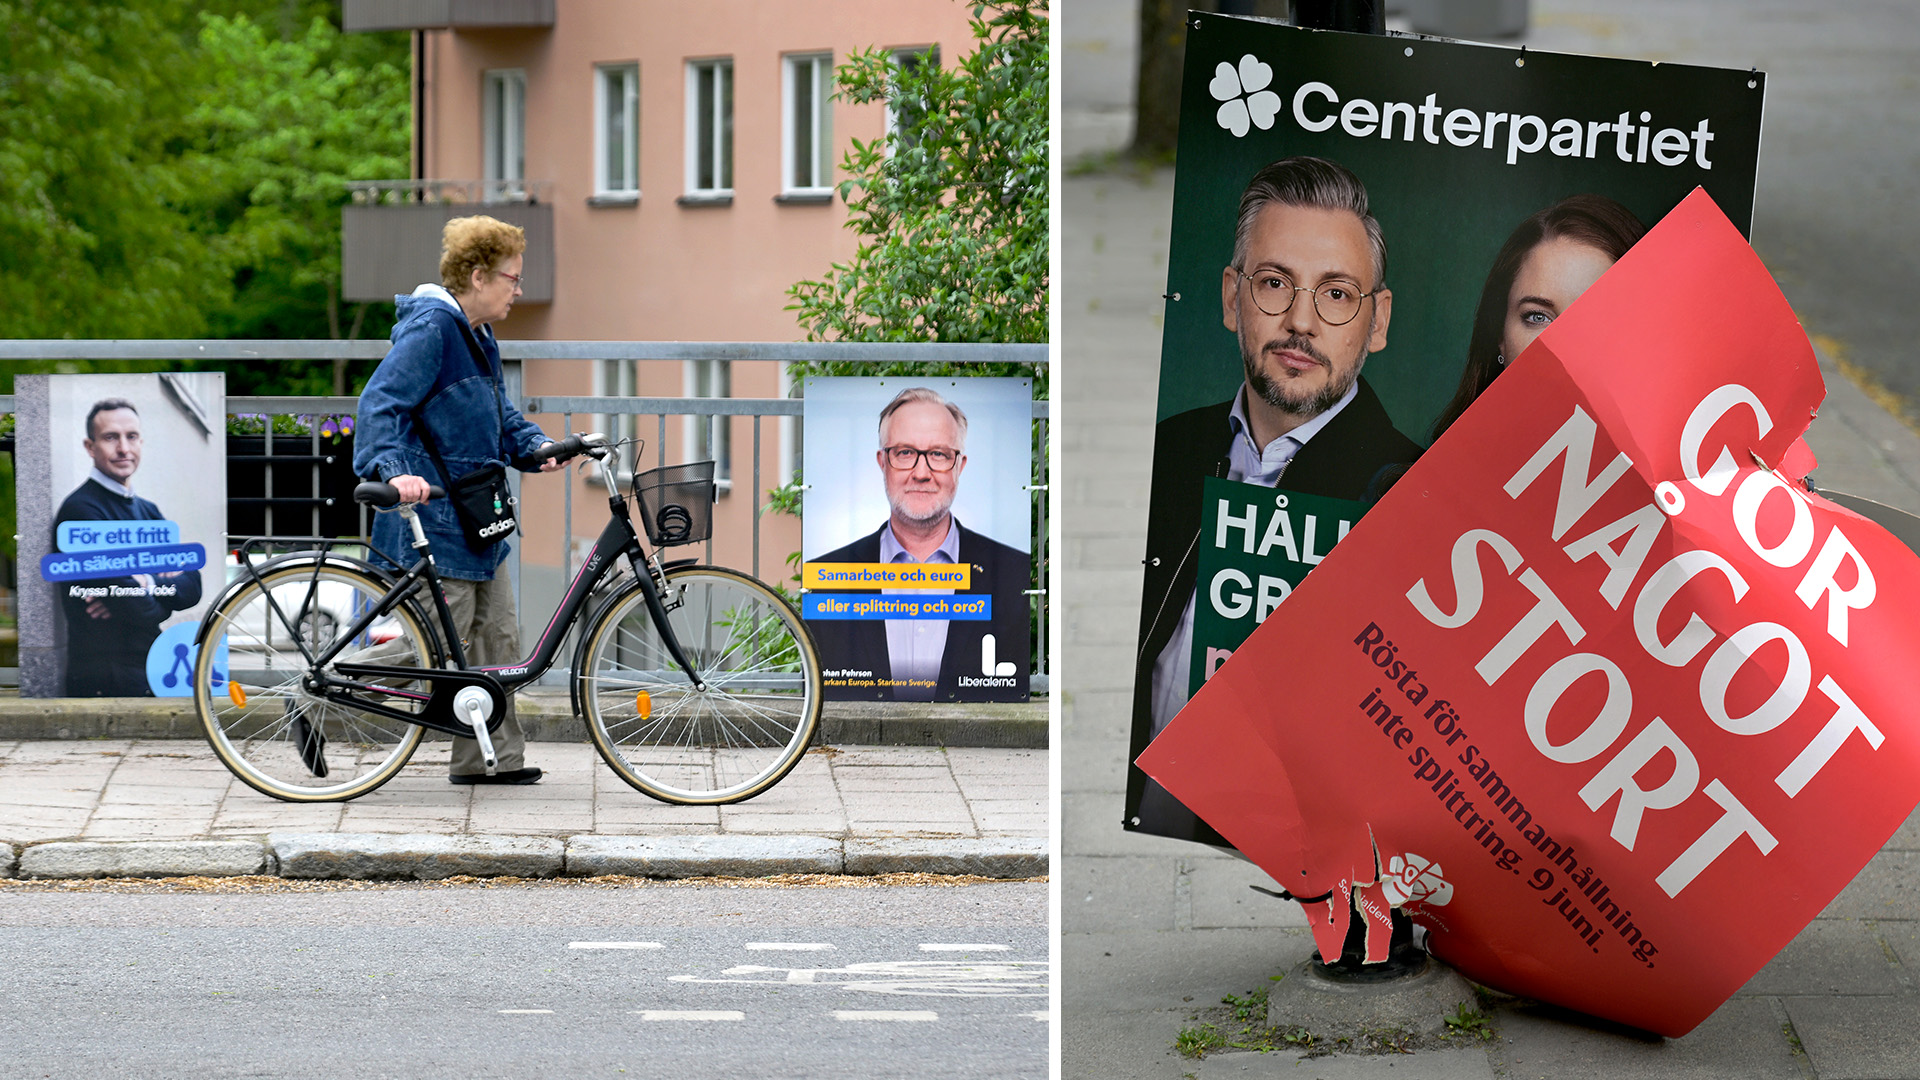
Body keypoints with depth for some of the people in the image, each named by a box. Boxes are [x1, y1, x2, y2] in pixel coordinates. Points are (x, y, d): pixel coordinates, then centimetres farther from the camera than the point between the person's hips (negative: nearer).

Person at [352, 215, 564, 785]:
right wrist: (393, 469, -39)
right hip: (433, 518, -10)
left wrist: (537, 448, 4)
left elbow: (499, 416, 24)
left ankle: (495, 757, 14)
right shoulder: (429, 329, -15)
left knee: (497, 636, 9)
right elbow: (381, 403, -23)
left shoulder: (479, 338, 16)